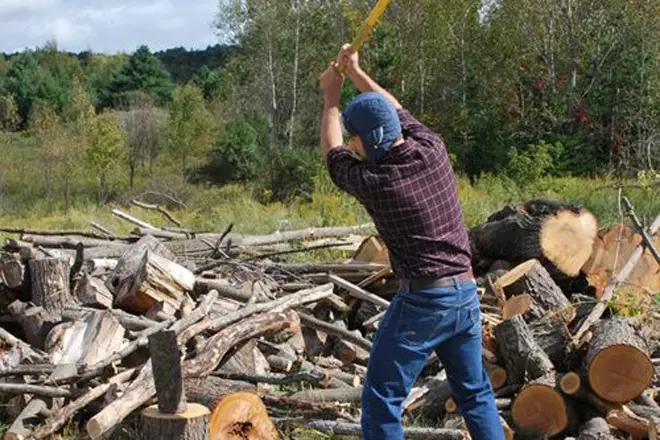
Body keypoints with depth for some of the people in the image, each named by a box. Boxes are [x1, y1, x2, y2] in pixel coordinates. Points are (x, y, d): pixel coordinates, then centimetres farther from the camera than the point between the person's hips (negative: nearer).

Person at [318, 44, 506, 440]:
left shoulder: (374, 182, -15)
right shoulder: (433, 151, -2)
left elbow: (333, 155, 7)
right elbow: (399, 111, 19)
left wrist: (332, 98, 21)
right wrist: (357, 72, 28)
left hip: (421, 299, -7)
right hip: (467, 293, 7)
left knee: (382, 401, 3)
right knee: (476, 393, 19)